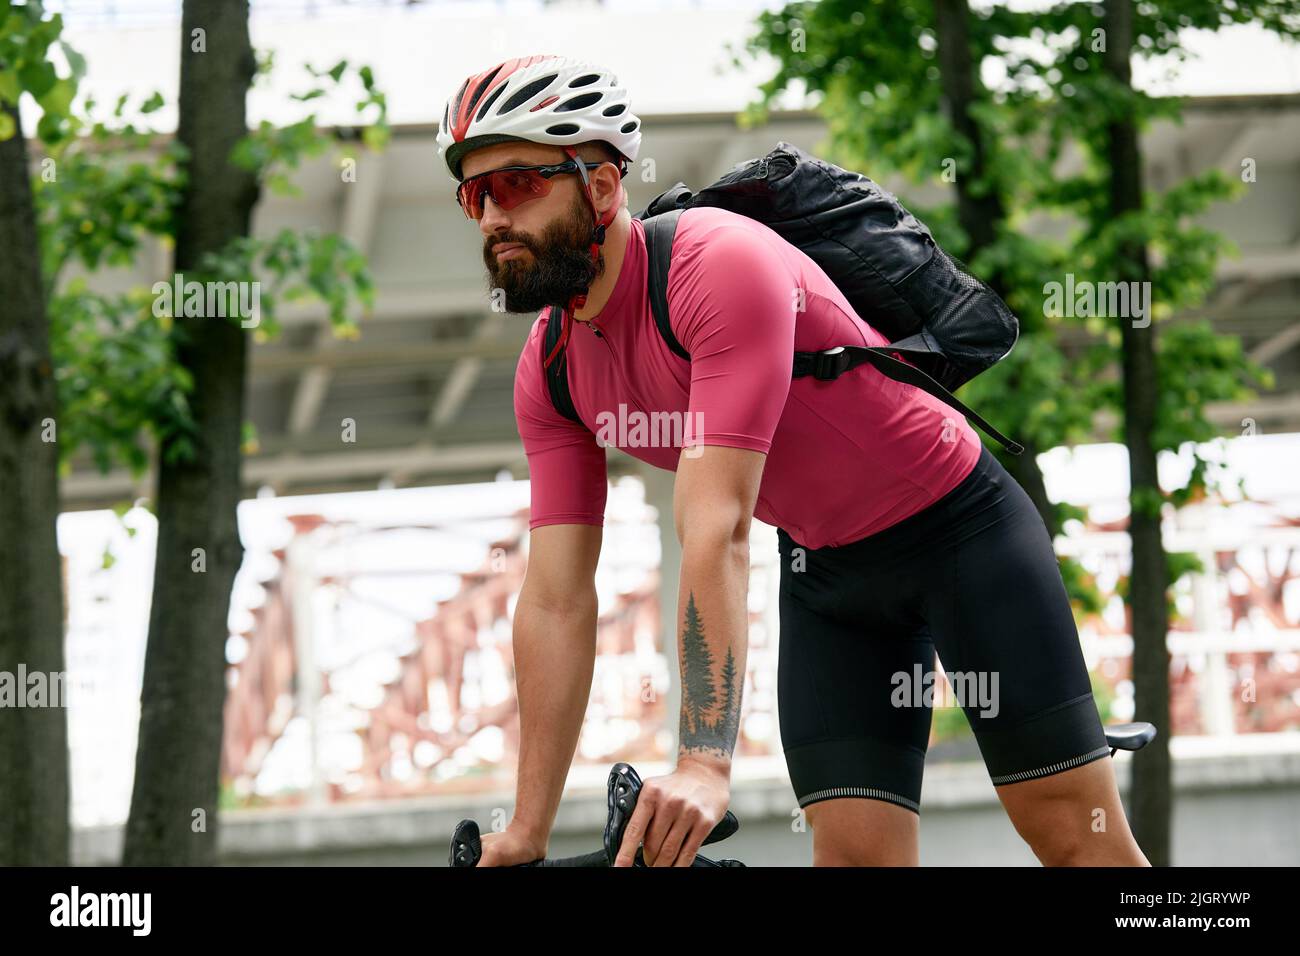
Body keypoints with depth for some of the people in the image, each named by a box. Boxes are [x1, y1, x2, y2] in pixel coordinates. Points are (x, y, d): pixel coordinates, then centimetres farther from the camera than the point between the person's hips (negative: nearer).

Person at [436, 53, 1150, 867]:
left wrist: (705, 764, -43)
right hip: (826, 571, 6)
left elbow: (717, 532, -38)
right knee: (853, 852, -4)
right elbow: (556, 601, -7)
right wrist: (528, 830, -11)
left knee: (1074, 834, -7)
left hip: (957, 525, -6)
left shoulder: (722, 265, -29)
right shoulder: (549, 373, -6)